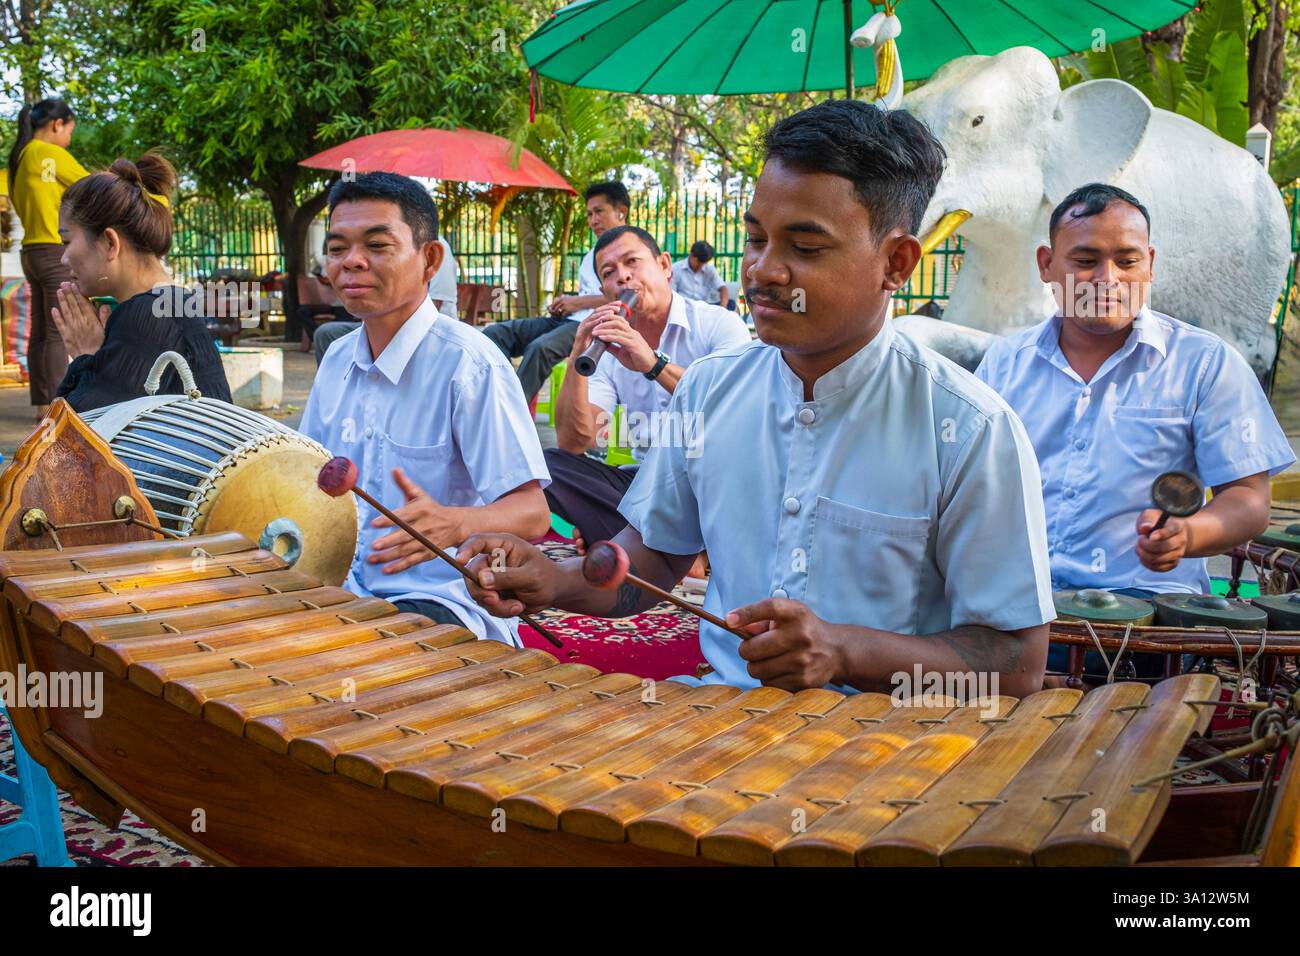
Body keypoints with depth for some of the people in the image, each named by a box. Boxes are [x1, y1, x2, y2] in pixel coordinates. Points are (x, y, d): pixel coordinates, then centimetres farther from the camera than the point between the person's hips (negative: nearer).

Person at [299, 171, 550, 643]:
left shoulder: (467, 365, -14)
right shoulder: (337, 359, 11)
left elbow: (531, 511, -18)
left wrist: (452, 524, -37)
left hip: (445, 604, -7)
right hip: (346, 593, 8)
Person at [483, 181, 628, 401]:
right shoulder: (591, 255, 29)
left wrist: (579, 302, -10)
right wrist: (563, 304, 10)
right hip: (566, 319, 9)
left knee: (540, 347, -36)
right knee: (495, 332, -8)